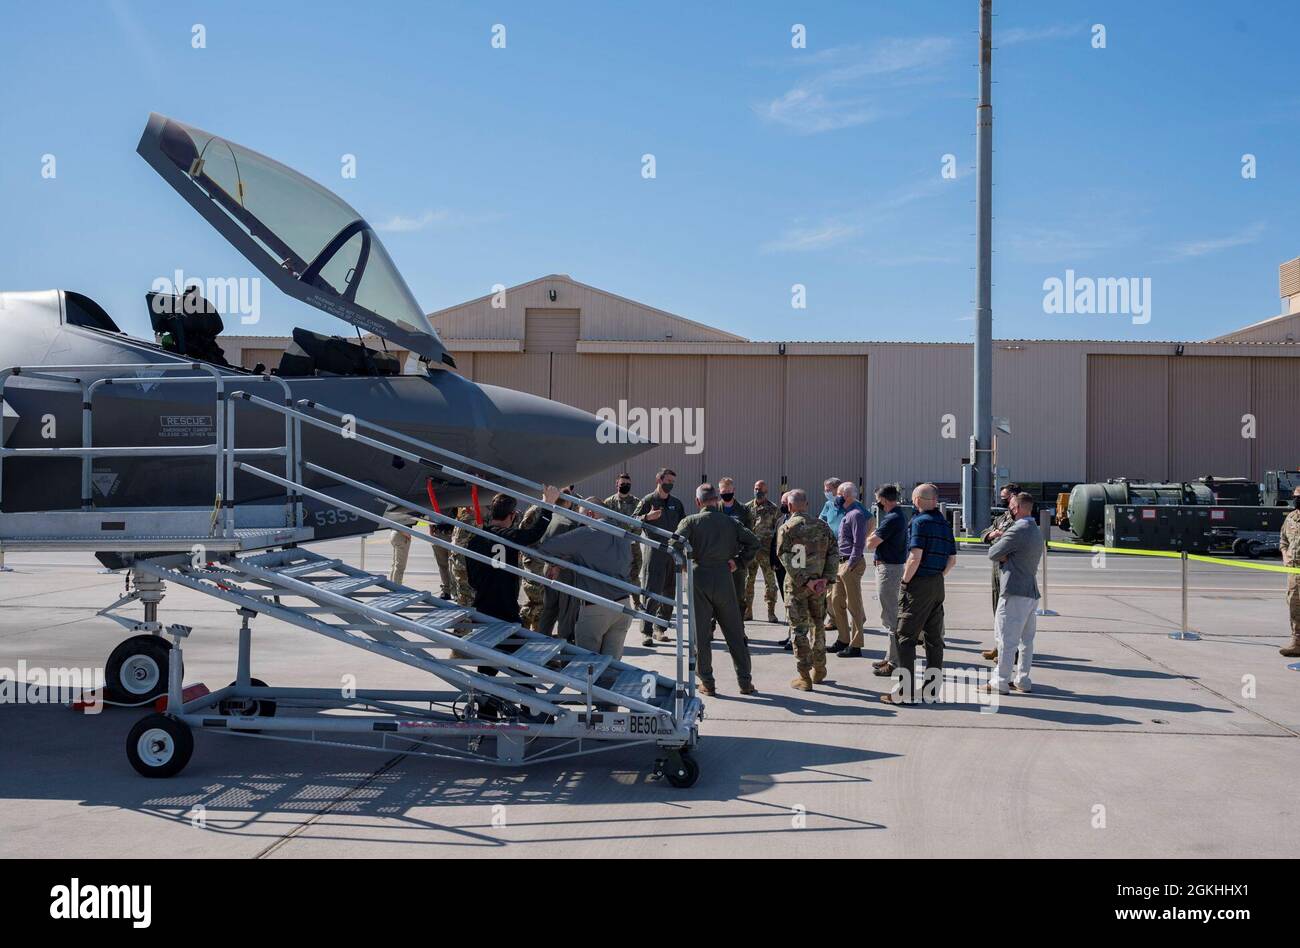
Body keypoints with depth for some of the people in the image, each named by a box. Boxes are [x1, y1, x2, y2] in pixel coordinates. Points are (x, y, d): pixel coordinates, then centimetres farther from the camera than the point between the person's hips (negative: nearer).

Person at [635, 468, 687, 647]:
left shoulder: (676, 503, 14)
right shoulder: (647, 500, 0)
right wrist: (647, 517, -23)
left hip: (673, 552, 5)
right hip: (654, 552, -5)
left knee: (669, 592, 8)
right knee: (652, 592, -10)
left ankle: (660, 628, 17)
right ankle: (646, 632, -8)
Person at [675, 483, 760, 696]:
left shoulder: (690, 521, 0)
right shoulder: (731, 522, 7)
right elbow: (753, 542, 2)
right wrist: (738, 561, 7)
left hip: (699, 577, -1)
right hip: (724, 578, 2)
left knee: (701, 633, 7)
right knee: (734, 633, 9)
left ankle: (707, 683, 10)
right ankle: (745, 682, 12)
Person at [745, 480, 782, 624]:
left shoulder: (774, 509, 1)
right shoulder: (747, 508, 9)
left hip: (767, 551, -3)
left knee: (770, 581, 1)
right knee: (747, 580, 5)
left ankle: (771, 612, 7)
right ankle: (747, 611, 13)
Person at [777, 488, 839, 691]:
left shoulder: (786, 528, -9)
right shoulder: (821, 526, 4)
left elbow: (787, 560, -16)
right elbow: (833, 553, 0)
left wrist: (805, 581, -15)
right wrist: (826, 578, -4)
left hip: (796, 584, -4)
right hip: (819, 585, 4)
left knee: (799, 629, 2)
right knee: (817, 625, 20)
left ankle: (804, 678, 2)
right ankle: (819, 670, 29)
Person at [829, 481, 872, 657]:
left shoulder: (856, 514, -15)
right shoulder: (847, 513, 15)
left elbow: (858, 544, -19)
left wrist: (850, 566, -20)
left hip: (852, 563, -10)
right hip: (841, 563, 10)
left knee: (853, 605, -4)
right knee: (836, 601, 14)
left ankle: (855, 646, 1)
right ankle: (843, 640, 23)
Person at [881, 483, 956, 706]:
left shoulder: (920, 522, -12)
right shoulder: (944, 523, 12)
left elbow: (915, 557, -20)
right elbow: (952, 560, 15)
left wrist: (905, 581, -10)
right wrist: (939, 576, 16)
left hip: (918, 586, -8)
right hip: (938, 585, 8)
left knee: (906, 637, -4)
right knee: (934, 638, 11)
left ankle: (904, 692, -6)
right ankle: (933, 688, 15)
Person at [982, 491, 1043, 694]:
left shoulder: (1017, 530, -15)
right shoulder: (1037, 531, 17)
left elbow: (993, 554, -10)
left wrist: (999, 538, 7)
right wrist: (1005, 557, 1)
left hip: (1015, 591, -10)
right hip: (1032, 590, 10)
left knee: (1006, 639, -5)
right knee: (1026, 639, 13)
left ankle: (1000, 682, -2)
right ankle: (1022, 680, 18)